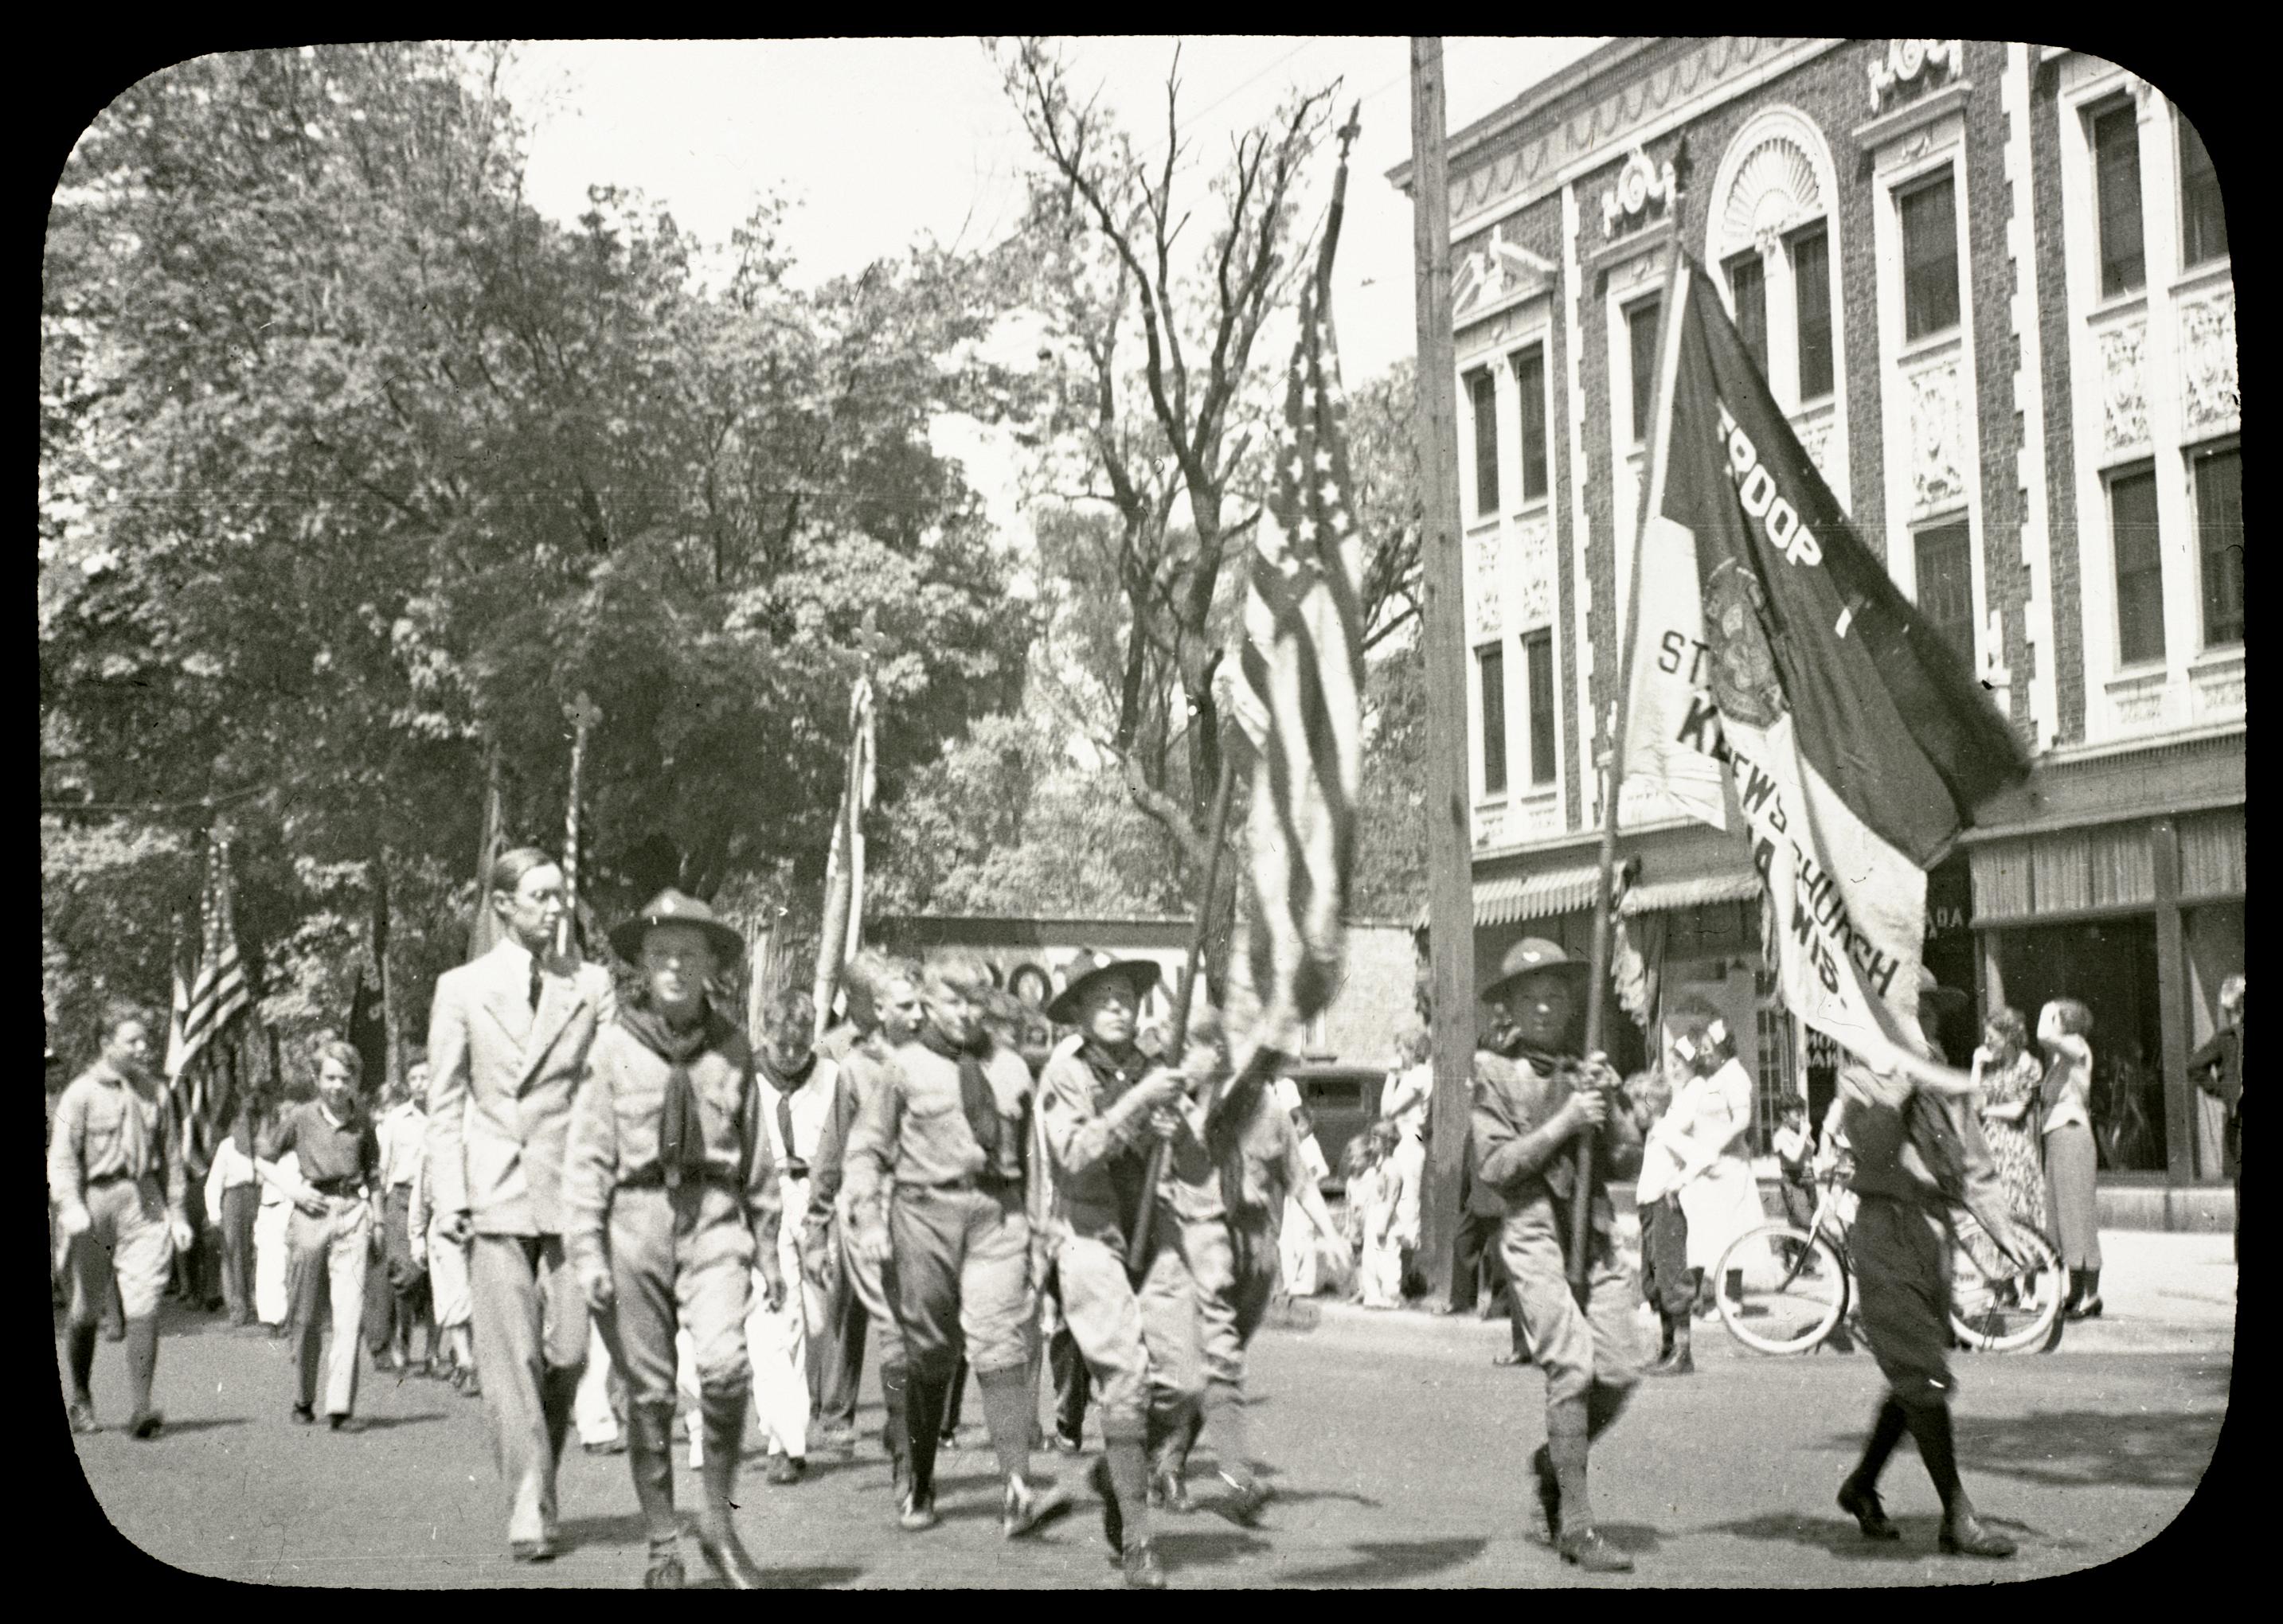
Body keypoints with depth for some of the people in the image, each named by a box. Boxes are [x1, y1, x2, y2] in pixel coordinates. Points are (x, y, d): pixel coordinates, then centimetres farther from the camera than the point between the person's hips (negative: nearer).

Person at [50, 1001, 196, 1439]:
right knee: (87, 1308, 9)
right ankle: (81, 1398, 30)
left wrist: (177, 1212, 15)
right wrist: (70, 1206, -22)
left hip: (145, 1205, 3)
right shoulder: (81, 1093, -2)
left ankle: (142, 1407, -13)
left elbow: (170, 1157, 19)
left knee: (143, 1306, -9)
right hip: (96, 1203, -2)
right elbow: (62, 1157, -9)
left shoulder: (153, 1092, 12)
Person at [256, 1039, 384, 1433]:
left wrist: (376, 1220, 12)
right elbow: (263, 1159, 12)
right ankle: (303, 1399, 24)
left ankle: (340, 1408, -13)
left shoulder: (363, 1121, 7)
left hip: (352, 1213, 1)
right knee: (307, 1316, 7)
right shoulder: (300, 1118, 2)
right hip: (312, 1213, -1)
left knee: (350, 1313, -10)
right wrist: (291, 1189, -3)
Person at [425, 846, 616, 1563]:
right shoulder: (461, 989, 6)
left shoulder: (592, 985, 9)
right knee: (511, 1357, -6)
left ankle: (539, 1474, 23)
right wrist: (450, 1196, -3)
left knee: (567, 1353, 0)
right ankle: (529, 1510, -2)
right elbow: (445, 1101, 6)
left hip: (572, 1189, 1)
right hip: (495, 1194, -1)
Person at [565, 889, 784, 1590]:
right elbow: (587, 1155, 1)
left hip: (714, 1217, 0)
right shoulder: (614, 1042, 2)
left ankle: (719, 1521, -1)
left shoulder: (731, 1045, 6)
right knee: (648, 1390, 4)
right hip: (637, 1216, 0)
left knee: (724, 1364, -20)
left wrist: (768, 1248, 13)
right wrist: (585, 1250, -5)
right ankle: (663, 1546, 17)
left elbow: (757, 1156, 12)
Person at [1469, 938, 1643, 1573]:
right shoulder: (1495, 1072, 2)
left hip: (1596, 1230, 5)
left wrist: (1606, 1108, -4)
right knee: (1572, 1365, -15)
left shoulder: (1589, 1068, 16)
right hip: (1535, 1230, -5)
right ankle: (1576, 1525, -8)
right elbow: (1495, 1165, -6)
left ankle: (1554, 1460, 25)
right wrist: (1563, 1122, -11)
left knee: (1619, 1372, -4)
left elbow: (1626, 1162, 12)